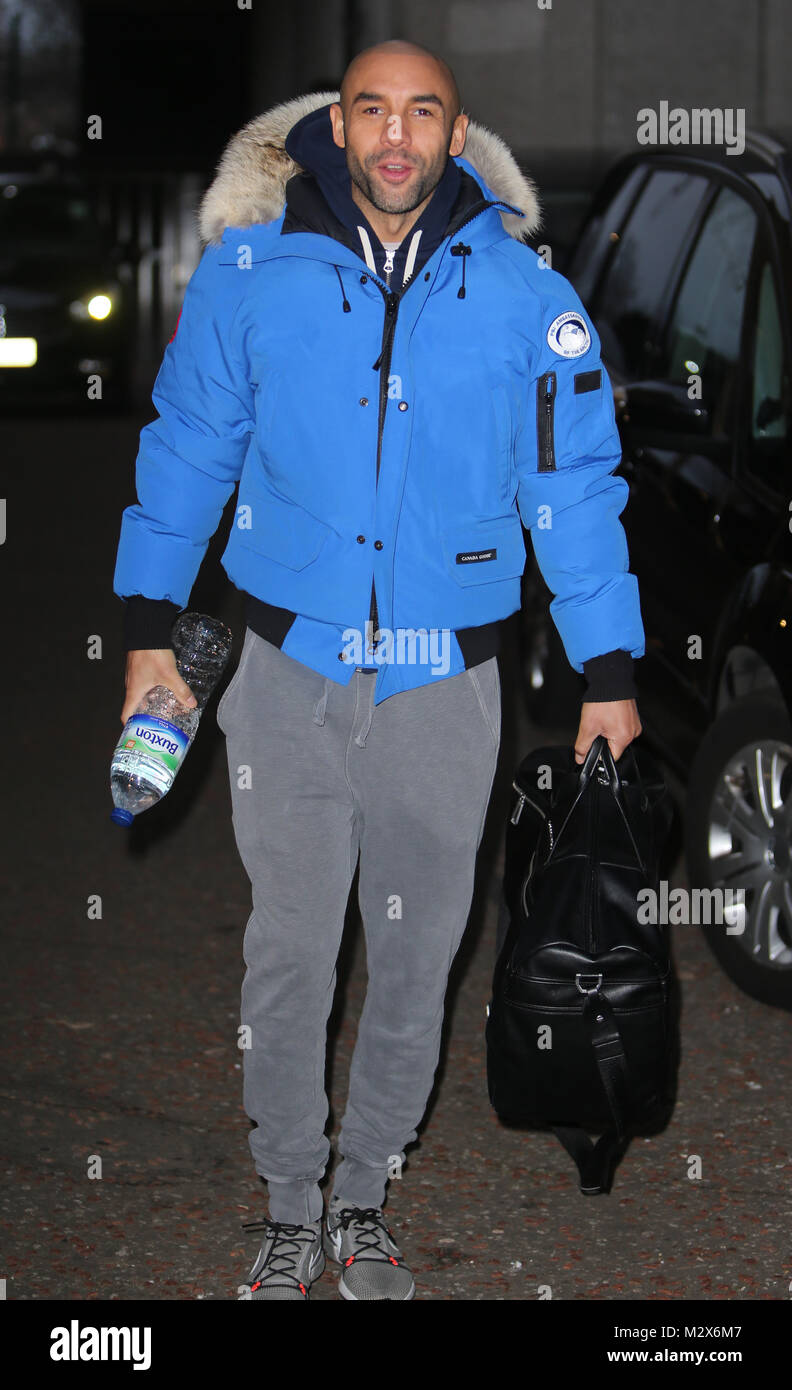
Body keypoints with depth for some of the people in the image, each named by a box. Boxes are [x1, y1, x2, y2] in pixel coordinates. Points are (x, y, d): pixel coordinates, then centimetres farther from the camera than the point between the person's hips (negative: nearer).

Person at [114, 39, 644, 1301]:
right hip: (289, 674, 0)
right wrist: (150, 629, 7)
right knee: (289, 956, 3)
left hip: (443, 683, 1)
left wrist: (610, 673, 5)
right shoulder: (252, 273, -3)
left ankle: (364, 1198, 26)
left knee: (415, 963, 9)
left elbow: (577, 489, 4)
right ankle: (289, 1207, 19)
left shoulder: (524, 297, -2)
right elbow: (185, 448, 8)